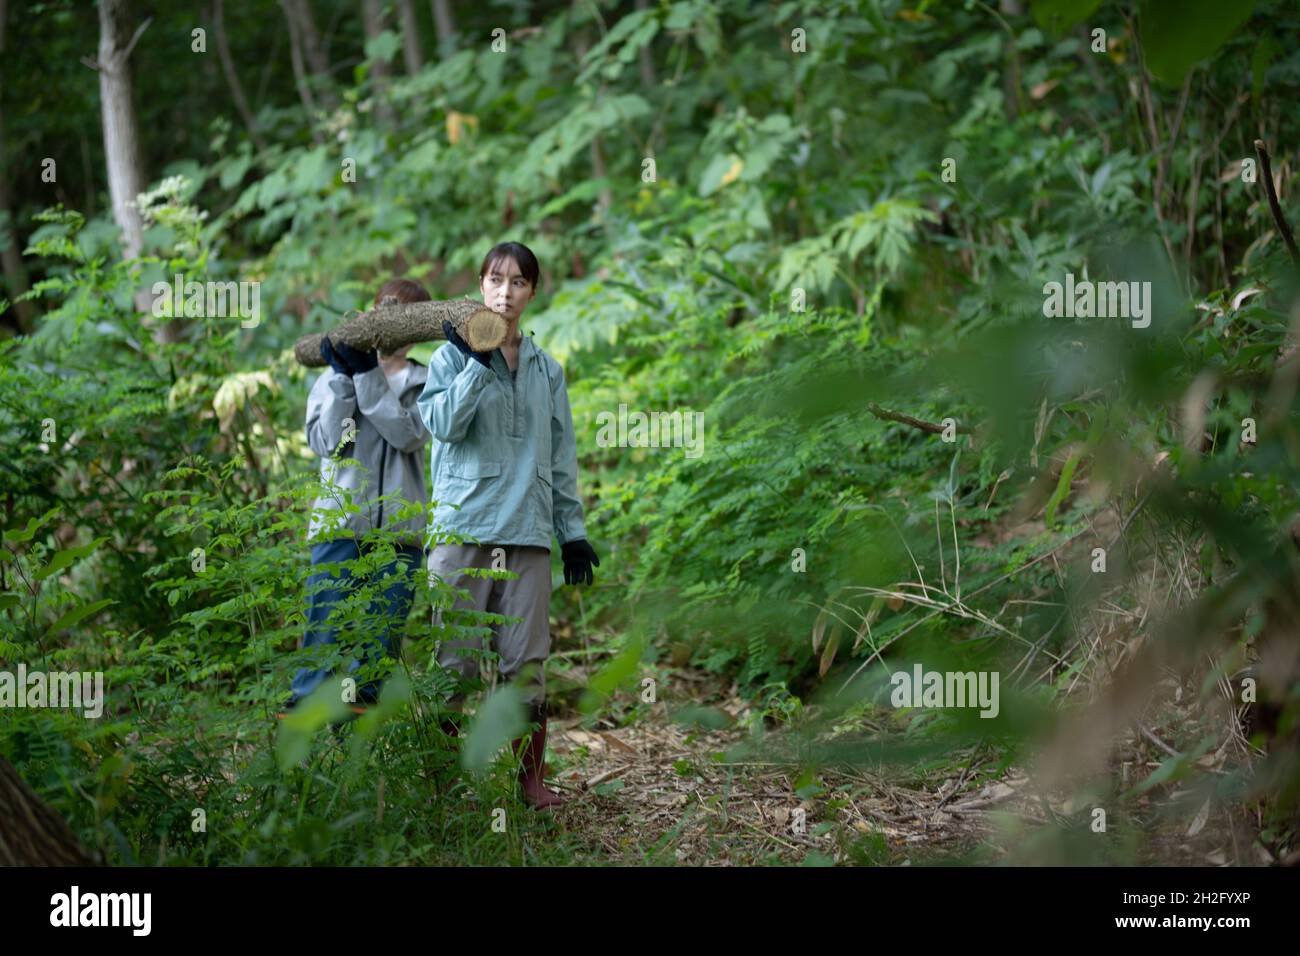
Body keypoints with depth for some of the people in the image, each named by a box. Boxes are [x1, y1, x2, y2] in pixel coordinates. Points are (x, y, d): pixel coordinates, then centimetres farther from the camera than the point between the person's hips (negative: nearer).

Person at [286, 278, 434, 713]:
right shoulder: (332, 378, 13)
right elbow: (325, 441, -2)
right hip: (340, 525, -1)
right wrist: (343, 377, -7)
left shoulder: (424, 384, 12)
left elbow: (408, 435, -8)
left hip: (399, 528, 1)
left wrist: (368, 375, -11)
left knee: (381, 640, 1)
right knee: (324, 630, -9)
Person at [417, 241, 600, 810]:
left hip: (528, 532, 3)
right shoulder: (453, 357, 7)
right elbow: (442, 422, -11)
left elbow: (562, 459, 18)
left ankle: (532, 779, 7)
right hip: (463, 527, -3)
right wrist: (478, 361, -16)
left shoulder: (547, 371, 17)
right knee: (454, 663, -5)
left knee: (527, 665, 1)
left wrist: (574, 532, 13)